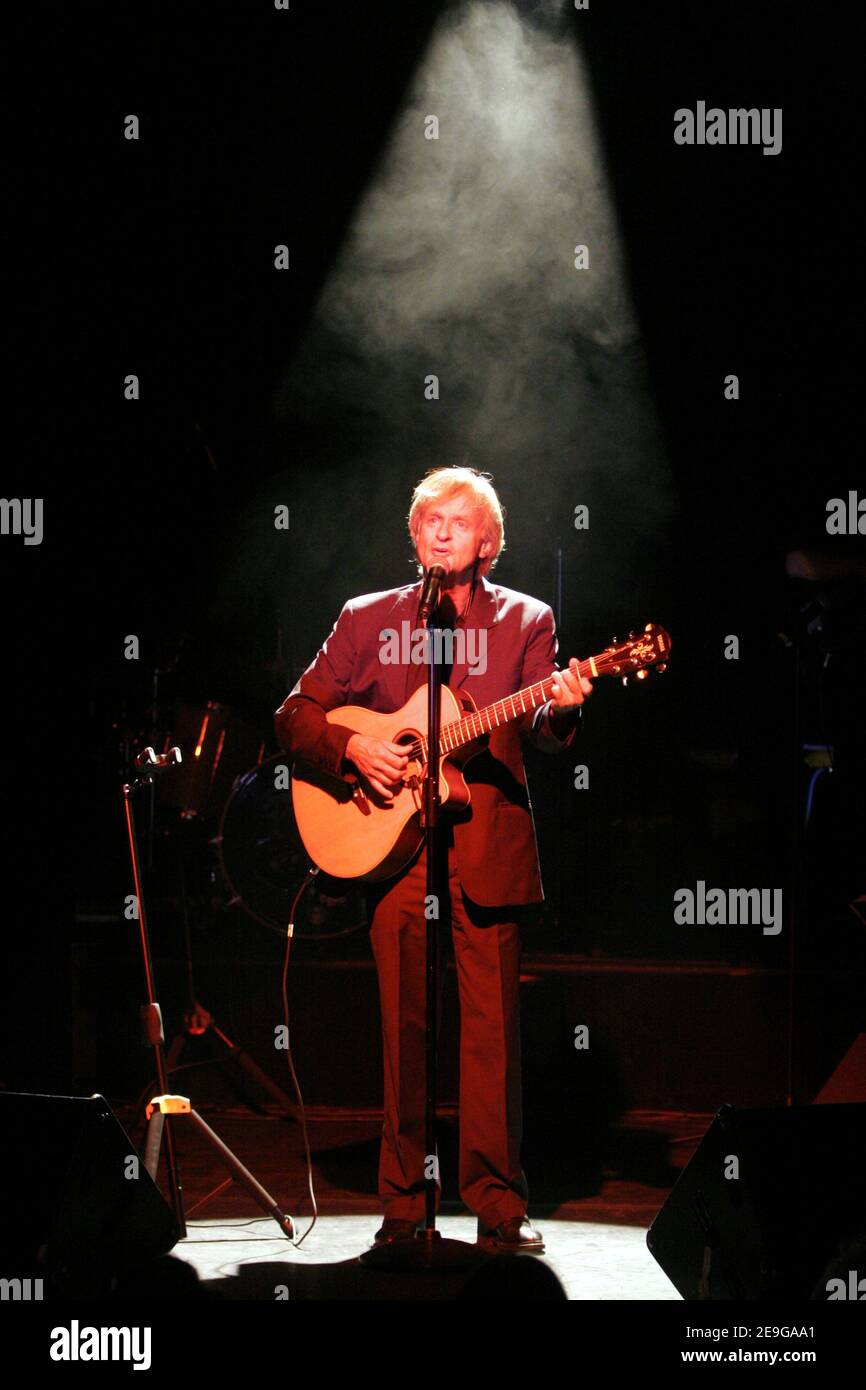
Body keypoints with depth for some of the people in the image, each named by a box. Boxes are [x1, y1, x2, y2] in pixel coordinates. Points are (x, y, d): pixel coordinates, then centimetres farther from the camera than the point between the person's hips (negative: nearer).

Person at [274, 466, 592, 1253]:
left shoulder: (524, 621, 9)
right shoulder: (368, 620, 11)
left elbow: (546, 733, -1)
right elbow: (295, 716, 10)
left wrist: (561, 709, -24)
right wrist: (352, 748, -9)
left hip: (488, 855, -1)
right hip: (394, 853, 1)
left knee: (492, 1033, -3)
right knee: (403, 1028, 2)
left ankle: (499, 1208, 4)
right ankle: (404, 1204, 10)